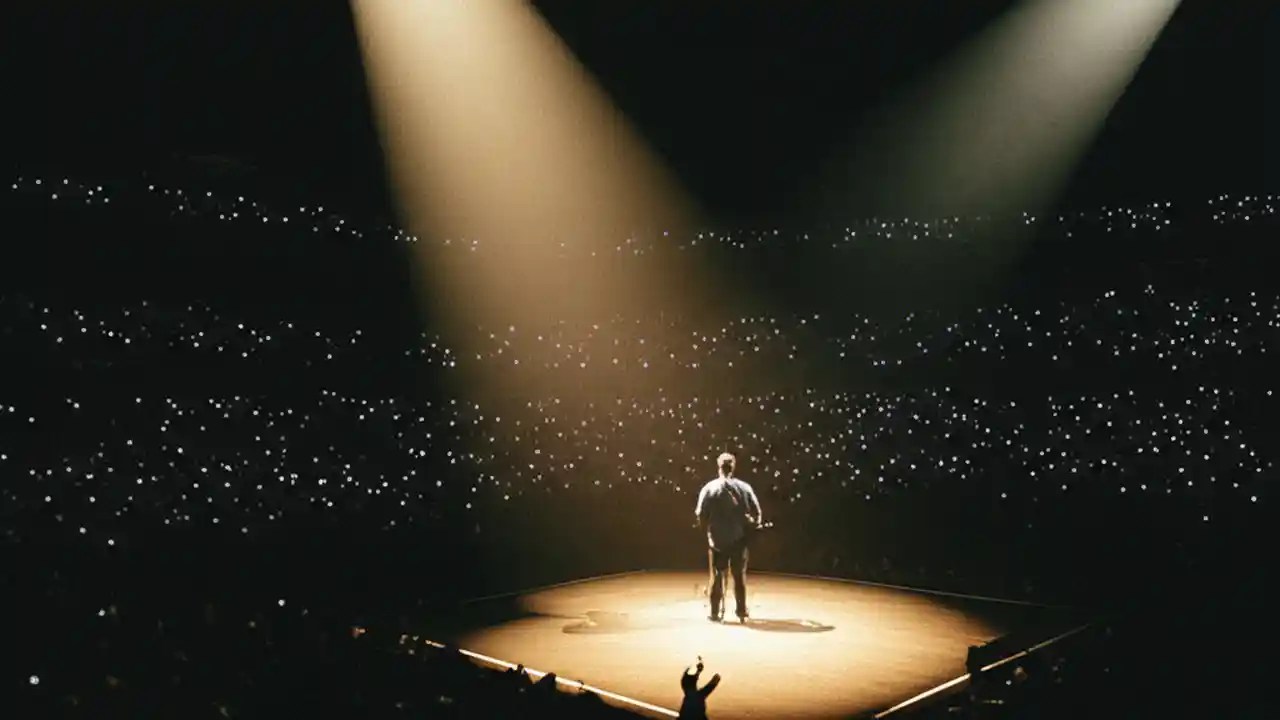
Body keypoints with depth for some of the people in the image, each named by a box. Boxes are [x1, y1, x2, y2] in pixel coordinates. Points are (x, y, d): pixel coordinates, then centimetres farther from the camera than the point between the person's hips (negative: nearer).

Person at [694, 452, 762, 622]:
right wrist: (750, 526, 15)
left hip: (717, 540, -1)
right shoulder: (744, 487, -3)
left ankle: (716, 613, 11)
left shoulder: (710, 488, -8)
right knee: (739, 576, 13)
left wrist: (708, 527, 9)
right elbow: (757, 514, -3)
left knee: (717, 576, 9)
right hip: (739, 539, 1)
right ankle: (742, 612, 18)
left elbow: (701, 515, -9)